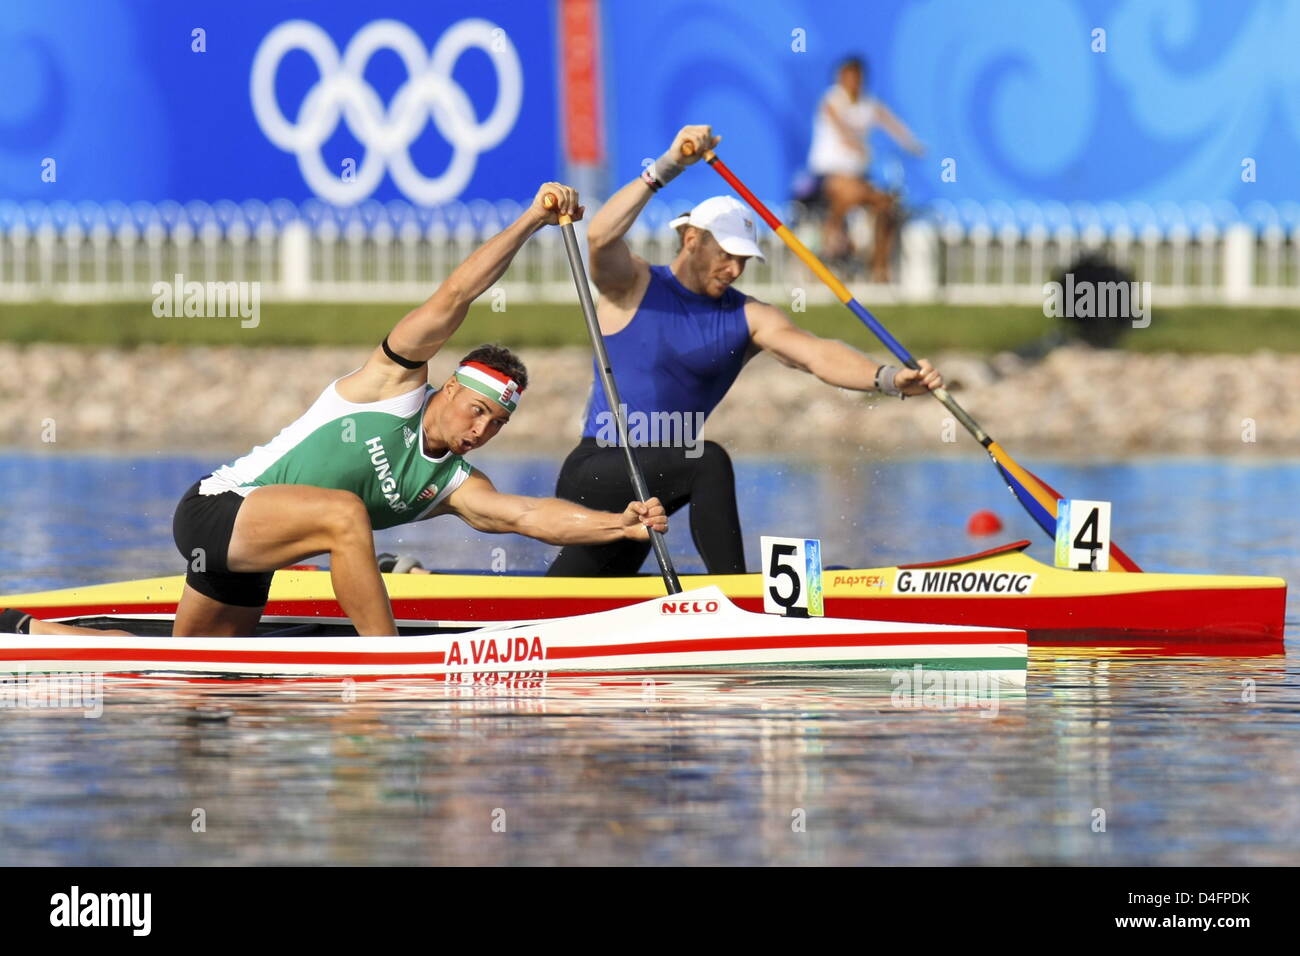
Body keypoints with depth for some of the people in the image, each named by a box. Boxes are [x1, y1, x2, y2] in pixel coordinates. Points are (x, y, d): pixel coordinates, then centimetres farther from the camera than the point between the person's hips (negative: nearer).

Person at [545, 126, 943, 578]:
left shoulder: (749, 318, 3)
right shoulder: (632, 287, -5)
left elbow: (816, 354, -13)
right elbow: (601, 238, -26)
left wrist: (889, 378, -32)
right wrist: (666, 168, -35)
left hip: (641, 491, 6)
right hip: (593, 474, -6)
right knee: (709, 461, -30)